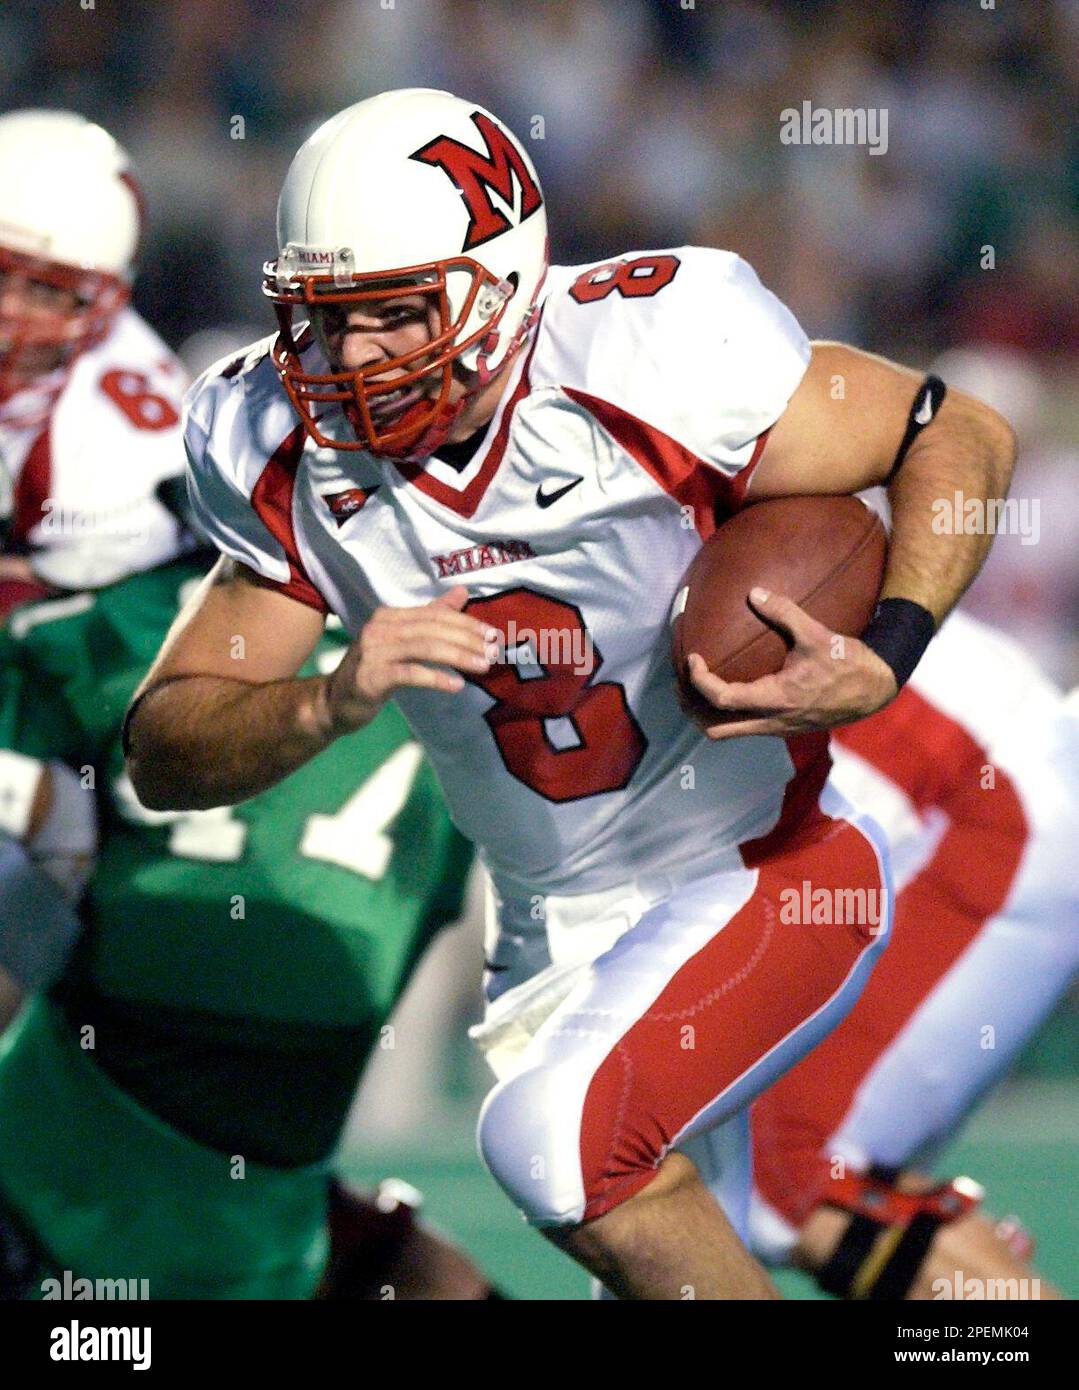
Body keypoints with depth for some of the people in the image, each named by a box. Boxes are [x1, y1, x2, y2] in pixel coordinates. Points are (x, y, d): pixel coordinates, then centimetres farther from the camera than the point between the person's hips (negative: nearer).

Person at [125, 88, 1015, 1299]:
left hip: (761, 879, -6)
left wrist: (882, 665, -27)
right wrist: (336, 698, -27)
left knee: (559, 1135, -28)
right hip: (556, 940, 6)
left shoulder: (648, 369, -23)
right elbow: (162, 755, -7)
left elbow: (959, 436, -12)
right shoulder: (294, 463, -9)